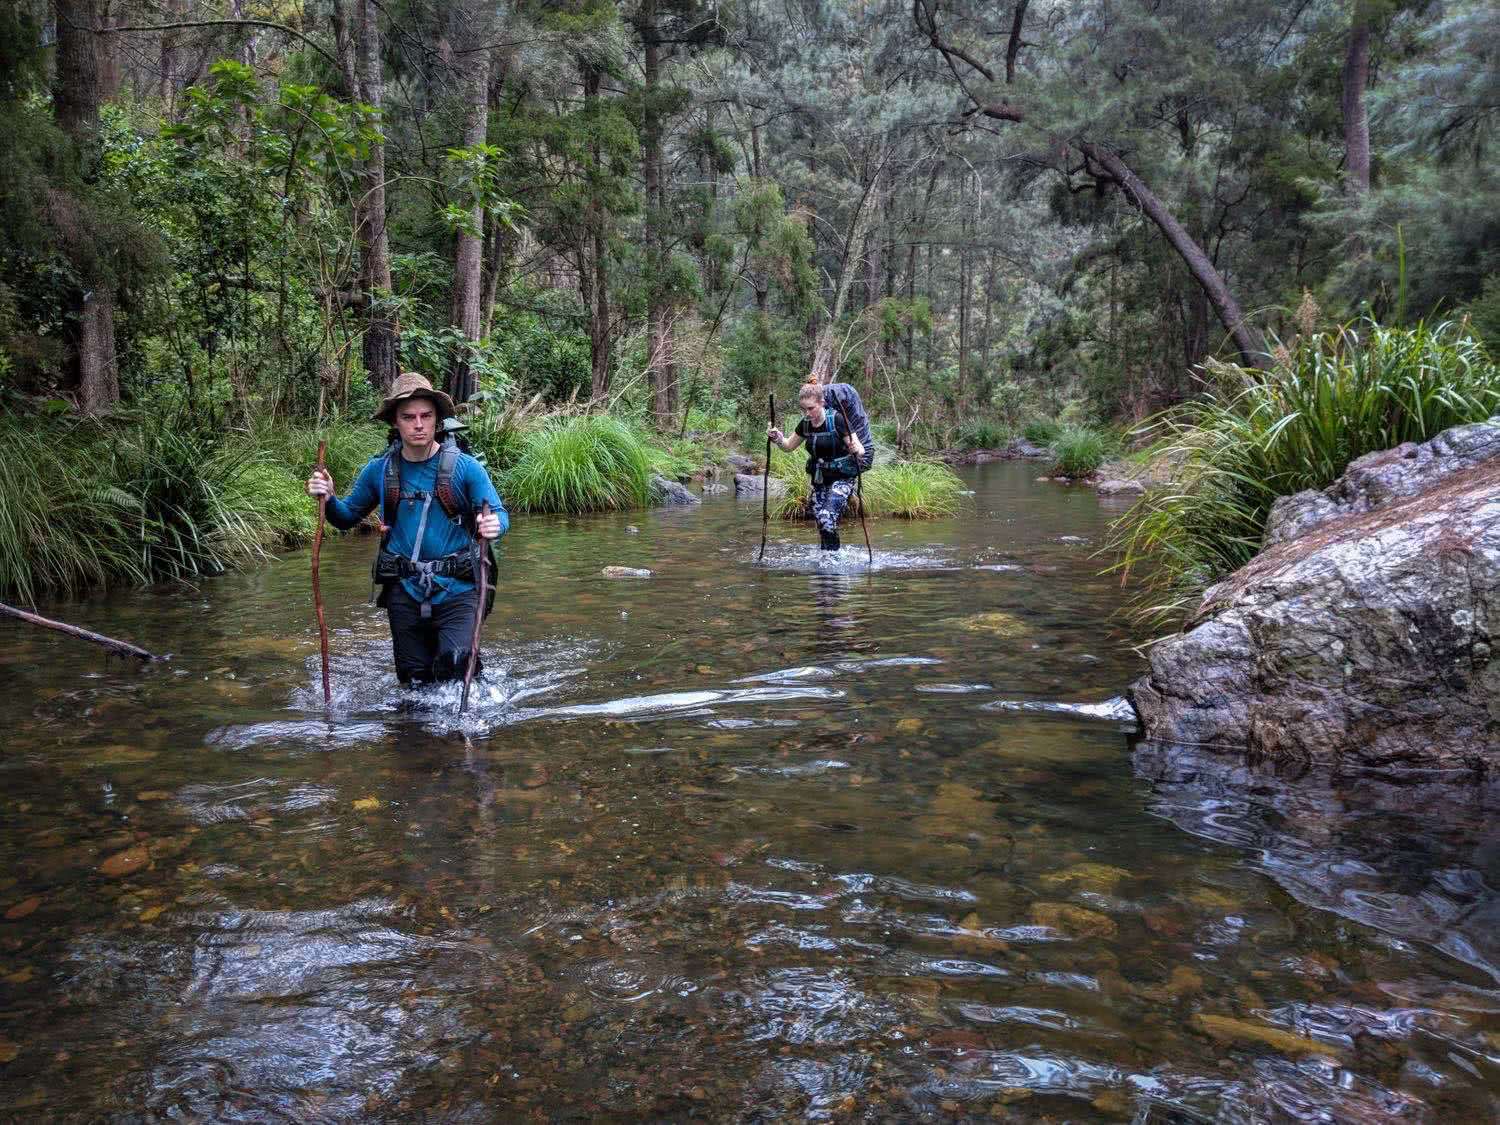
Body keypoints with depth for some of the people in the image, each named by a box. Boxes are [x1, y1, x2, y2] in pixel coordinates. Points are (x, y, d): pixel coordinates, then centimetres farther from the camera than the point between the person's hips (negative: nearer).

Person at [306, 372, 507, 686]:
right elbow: (347, 517, 15)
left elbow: (499, 514, -6)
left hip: (456, 589, -3)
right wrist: (329, 499, -6)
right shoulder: (379, 470, 3)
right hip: (403, 591, 3)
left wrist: (494, 525, -29)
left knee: (454, 670, -19)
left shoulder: (465, 467, -7)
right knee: (414, 680, 13)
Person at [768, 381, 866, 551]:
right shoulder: (805, 424, 0)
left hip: (842, 478, -6)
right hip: (819, 479, 6)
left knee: (828, 520, -21)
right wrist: (777, 438, -6)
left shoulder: (837, 419, -17)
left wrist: (855, 450, -42)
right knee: (821, 524, 5)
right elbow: (789, 446, 16)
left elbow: (860, 450, -17)